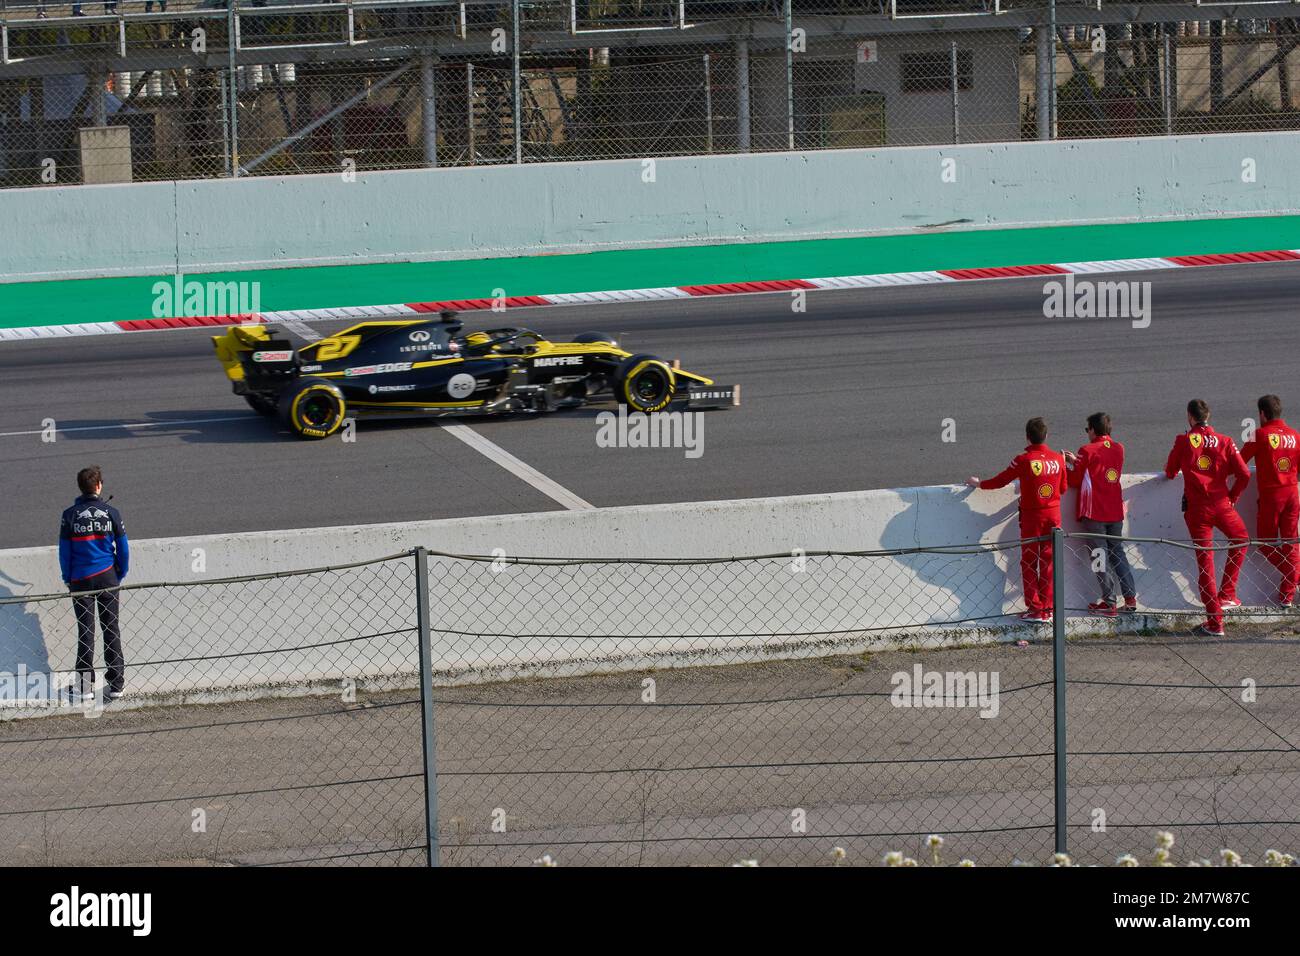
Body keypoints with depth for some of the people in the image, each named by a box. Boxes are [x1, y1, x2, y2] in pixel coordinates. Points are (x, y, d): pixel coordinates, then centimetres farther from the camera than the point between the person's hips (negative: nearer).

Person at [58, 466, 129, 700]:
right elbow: (123, 548, 0)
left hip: (81, 580, 0)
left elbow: (64, 551, -2)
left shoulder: (70, 515, -6)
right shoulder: (110, 512, -4)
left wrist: (68, 580, 9)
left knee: (85, 631, 5)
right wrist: (120, 575, 13)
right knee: (111, 630, 8)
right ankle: (116, 683, 8)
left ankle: (85, 685, 3)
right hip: (107, 577, 1)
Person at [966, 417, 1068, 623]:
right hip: (1054, 515, 4)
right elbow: (1063, 489, 10)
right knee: (1049, 562, 9)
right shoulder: (1058, 459, -1)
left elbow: (1000, 481, -4)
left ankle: (1034, 609, 3)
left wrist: (978, 483, 13)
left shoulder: (1023, 460, -13)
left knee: (1029, 563, 6)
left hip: (1031, 517, -4)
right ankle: (1047, 610, 9)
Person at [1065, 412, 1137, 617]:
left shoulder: (1087, 451, -10)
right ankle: (1130, 598, 8)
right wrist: (1078, 461, 19)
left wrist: (1071, 464, 14)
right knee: (1117, 552, 15)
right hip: (1115, 511, 5)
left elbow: (1075, 481, -4)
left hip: (1094, 512, -5)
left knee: (1101, 556, 0)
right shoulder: (1118, 449, 7)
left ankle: (1109, 603, -1)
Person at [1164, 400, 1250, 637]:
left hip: (1196, 508, -1)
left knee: (1205, 561, 3)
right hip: (1221, 505, 1)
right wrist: (1232, 497, 13)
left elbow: (1170, 473, 8)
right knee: (1240, 540, 29)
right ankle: (1226, 595, 23)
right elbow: (1244, 474, -3)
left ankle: (1214, 623, 1)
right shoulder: (1224, 442, 1)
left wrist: (1171, 470, 32)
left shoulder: (1183, 441, -3)